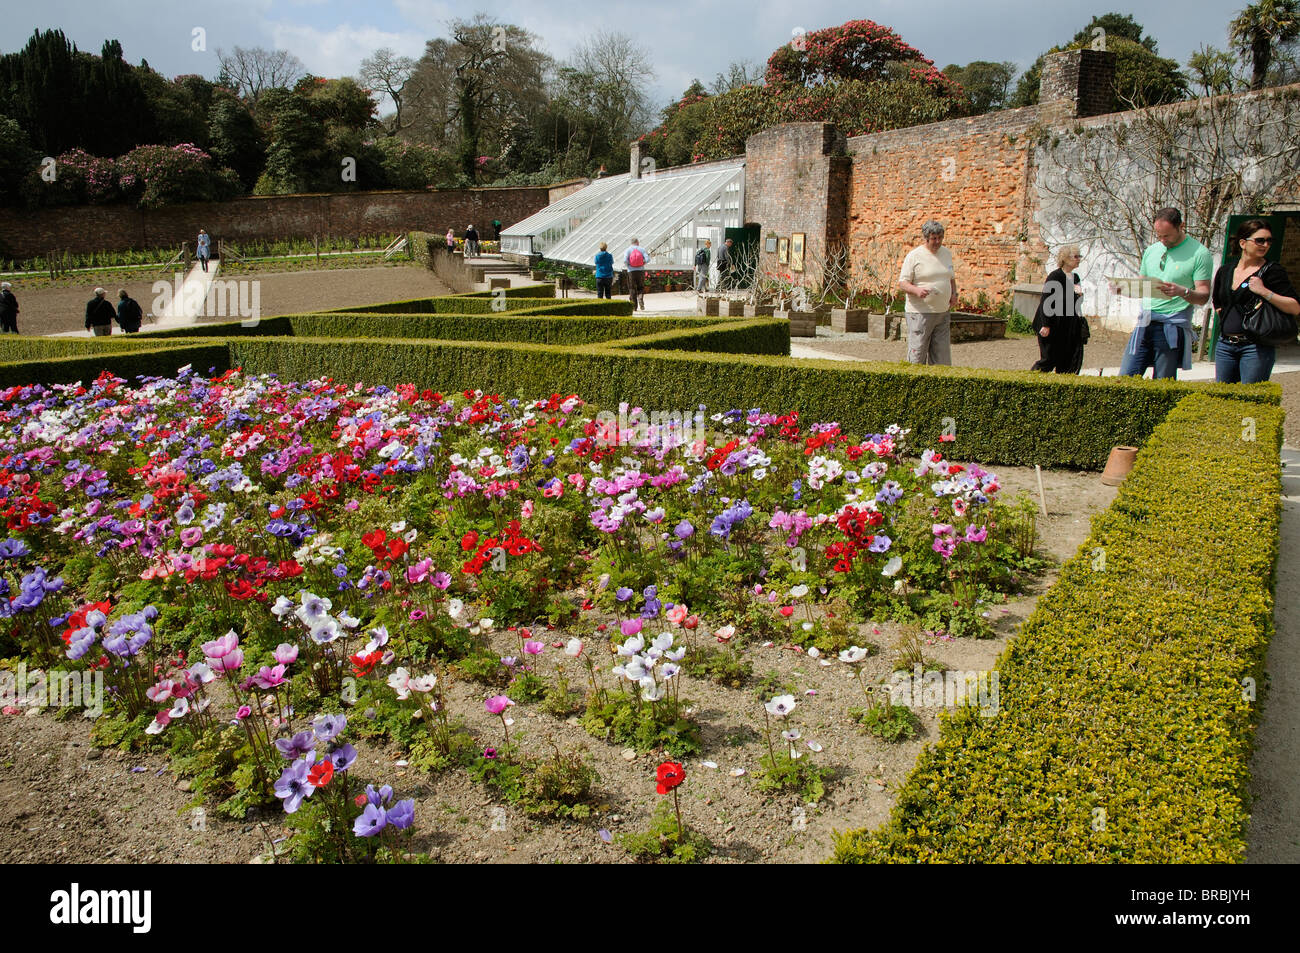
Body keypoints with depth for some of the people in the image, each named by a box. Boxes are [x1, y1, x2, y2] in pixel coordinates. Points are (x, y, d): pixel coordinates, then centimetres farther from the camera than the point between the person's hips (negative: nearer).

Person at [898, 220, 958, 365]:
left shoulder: (947, 254, 14)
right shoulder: (914, 256, -6)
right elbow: (902, 283, -7)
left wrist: (954, 294, 7)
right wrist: (916, 290, -27)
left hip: (943, 313, 6)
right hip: (920, 313, -6)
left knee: (942, 356, 7)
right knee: (917, 356, -6)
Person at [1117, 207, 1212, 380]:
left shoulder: (1199, 253, -1)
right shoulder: (1151, 251, 15)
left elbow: (1203, 296, -5)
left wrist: (1183, 292, -25)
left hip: (1172, 326, -5)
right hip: (1145, 322, 5)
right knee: (1125, 377, -1)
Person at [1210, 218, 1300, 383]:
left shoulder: (1273, 271, -3)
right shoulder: (1225, 270, 11)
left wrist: (1264, 292, -18)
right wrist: (1227, 321, 14)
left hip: (1256, 348, -5)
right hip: (1225, 344, 5)